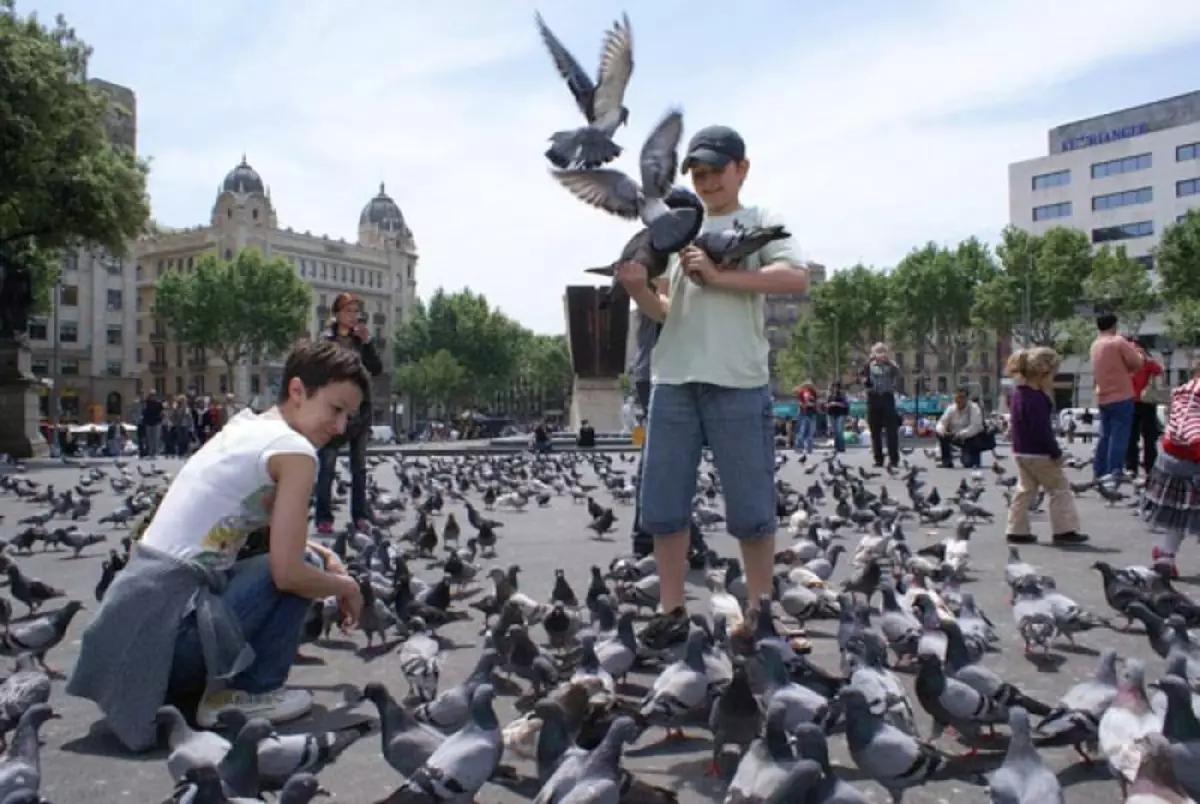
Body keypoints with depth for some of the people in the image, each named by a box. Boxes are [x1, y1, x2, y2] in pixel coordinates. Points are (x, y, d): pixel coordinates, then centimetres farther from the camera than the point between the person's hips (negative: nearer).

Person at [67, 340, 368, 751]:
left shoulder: (242, 428, 14)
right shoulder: (295, 450, -13)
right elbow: (288, 572, -17)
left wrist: (320, 553, 12)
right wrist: (344, 584, 3)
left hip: (133, 615, 9)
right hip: (168, 628, -9)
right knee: (303, 567, -1)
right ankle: (243, 693, 4)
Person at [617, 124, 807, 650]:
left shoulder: (760, 223, 8)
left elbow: (796, 278, -11)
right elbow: (667, 312, 18)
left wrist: (720, 275, -17)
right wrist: (637, 289, -3)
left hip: (738, 382, -4)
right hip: (673, 380, 5)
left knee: (750, 506, 2)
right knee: (663, 503, 5)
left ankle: (760, 612, 15)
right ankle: (671, 611, 16)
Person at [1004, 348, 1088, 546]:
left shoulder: (1019, 392, 8)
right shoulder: (1036, 398, -23)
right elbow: (1042, 431, -24)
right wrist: (1056, 452, -17)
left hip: (1021, 452, 10)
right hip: (1039, 454, -10)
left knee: (1025, 490, 14)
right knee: (1060, 489, 3)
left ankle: (1017, 531, 15)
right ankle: (1065, 531, 7)